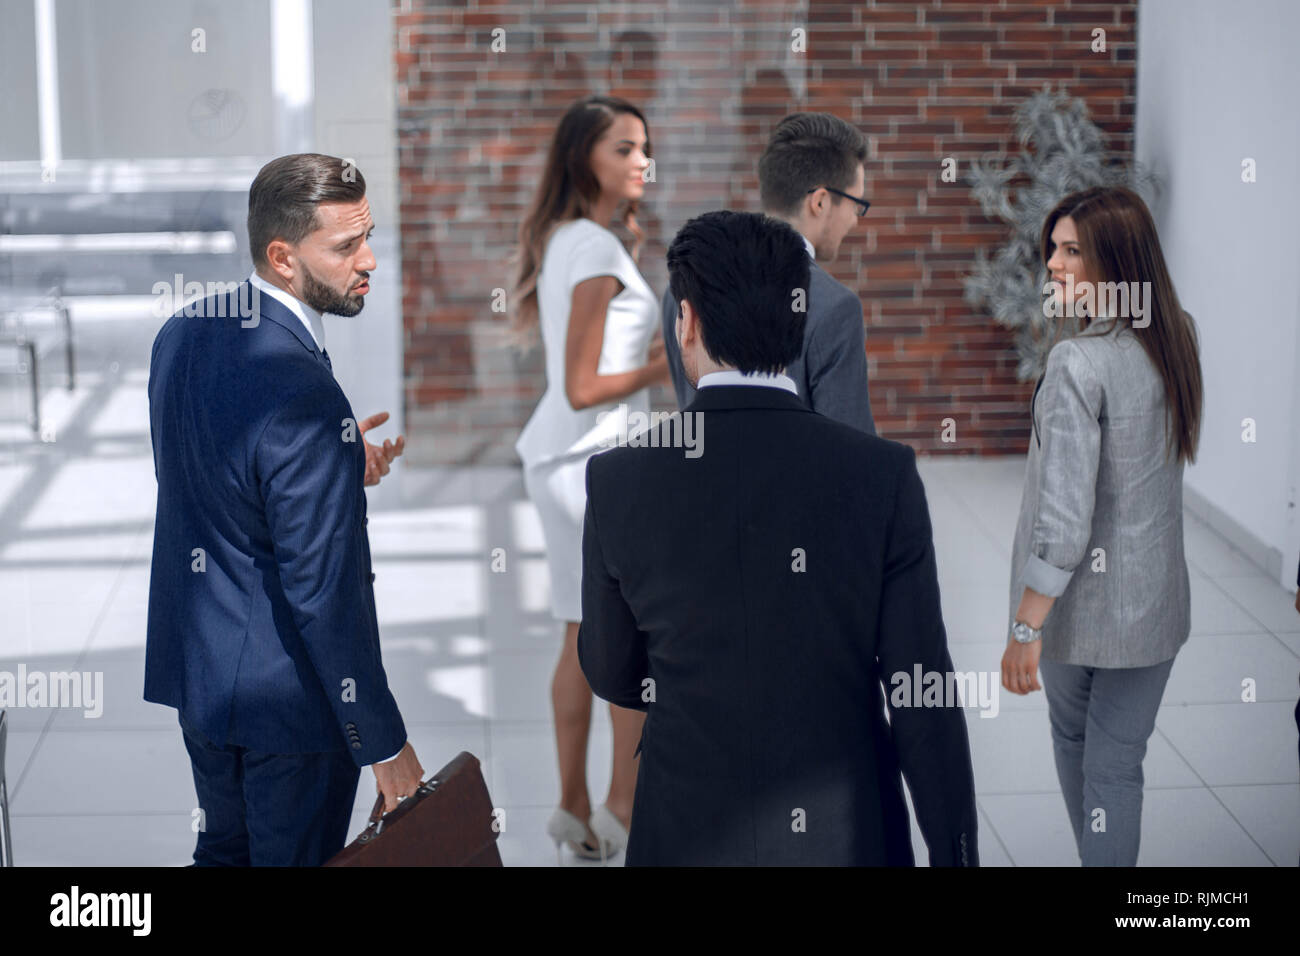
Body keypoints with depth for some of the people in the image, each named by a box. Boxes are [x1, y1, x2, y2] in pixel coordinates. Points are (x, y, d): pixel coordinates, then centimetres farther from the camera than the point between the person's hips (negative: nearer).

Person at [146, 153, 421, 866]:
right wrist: (384, 742, -17)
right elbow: (321, 590, -26)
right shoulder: (303, 395, -29)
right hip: (286, 694, -8)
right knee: (293, 856, 11)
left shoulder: (181, 333, -2)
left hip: (194, 667, 8)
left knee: (222, 848, 25)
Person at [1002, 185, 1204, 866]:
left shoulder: (1078, 363, -23)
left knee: (1073, 739, 21)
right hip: (1154, 600, 4)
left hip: (1080, 602, -4)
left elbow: (1064, 512, -25)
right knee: (1117, 765, 11)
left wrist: (1026, 627, -19)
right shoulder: (1176, 339, -3)